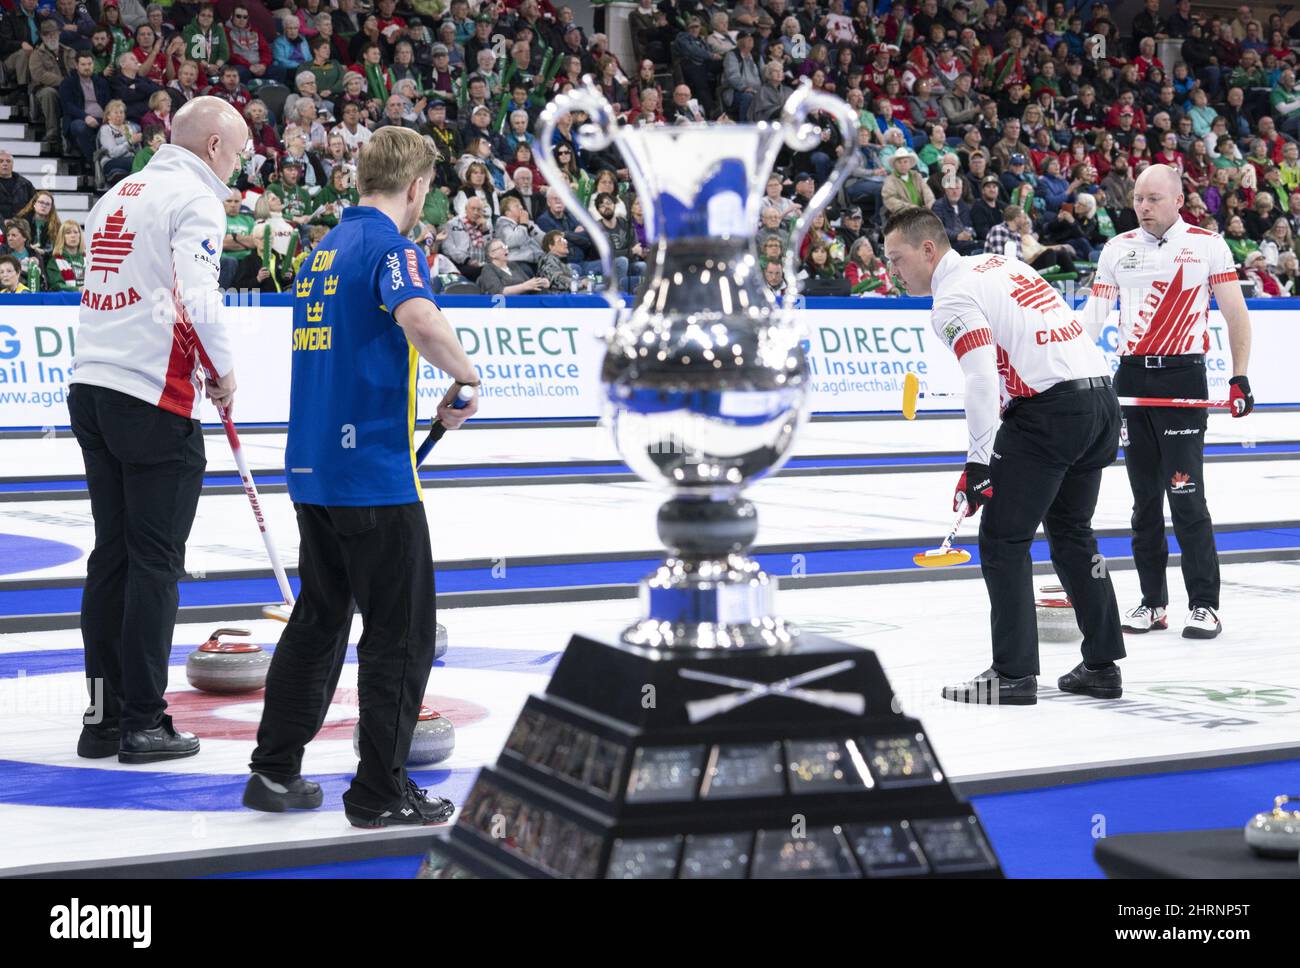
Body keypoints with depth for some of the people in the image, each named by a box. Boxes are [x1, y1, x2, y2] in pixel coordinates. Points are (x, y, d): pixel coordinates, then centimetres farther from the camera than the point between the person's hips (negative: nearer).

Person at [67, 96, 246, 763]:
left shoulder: (117, 195, 19)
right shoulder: (194, 197, -8)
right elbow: (195, 299, -21)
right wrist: (223, 372, -6)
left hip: (90, 388, 8)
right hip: (154, 401, -8)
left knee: (112, 555, 12)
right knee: (155, 562, -2)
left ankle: (104, 716, 16)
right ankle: (142, 724, 2)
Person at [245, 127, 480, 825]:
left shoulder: (324, 249, 16)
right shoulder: (390, 244, -11)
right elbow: (423, 322, -31)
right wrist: (466, 380, -14)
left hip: (312, 467, 9)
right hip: (373, 471, -9)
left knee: (320, 616, 18)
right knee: (401, 630, 1)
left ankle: (274, 772, 20)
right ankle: (380, 793, 4)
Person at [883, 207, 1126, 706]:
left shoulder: (953, 299, -7)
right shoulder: (1000, 262, 20)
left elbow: (982, 378, -20)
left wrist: (978, 463, -22)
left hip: (1050, 410, -9)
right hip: (1101, 397, 9)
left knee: (1003, 538, 0)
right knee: (1071, 532, 20)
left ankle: (1013, 674, -1)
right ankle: (1102, 665, 21)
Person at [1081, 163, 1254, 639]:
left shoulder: (1207, 245, 0)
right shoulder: (1117, 248, 10)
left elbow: (1236, 313, 2)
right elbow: (1093, 314, 5)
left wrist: (1240, 378, -4)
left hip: (1182, 376, -4)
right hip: (1131, 378, 4)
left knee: (1185, 493, -9)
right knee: (1144, 496, 8)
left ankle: (1204, 603, -2)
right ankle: (1152, 601, 15)